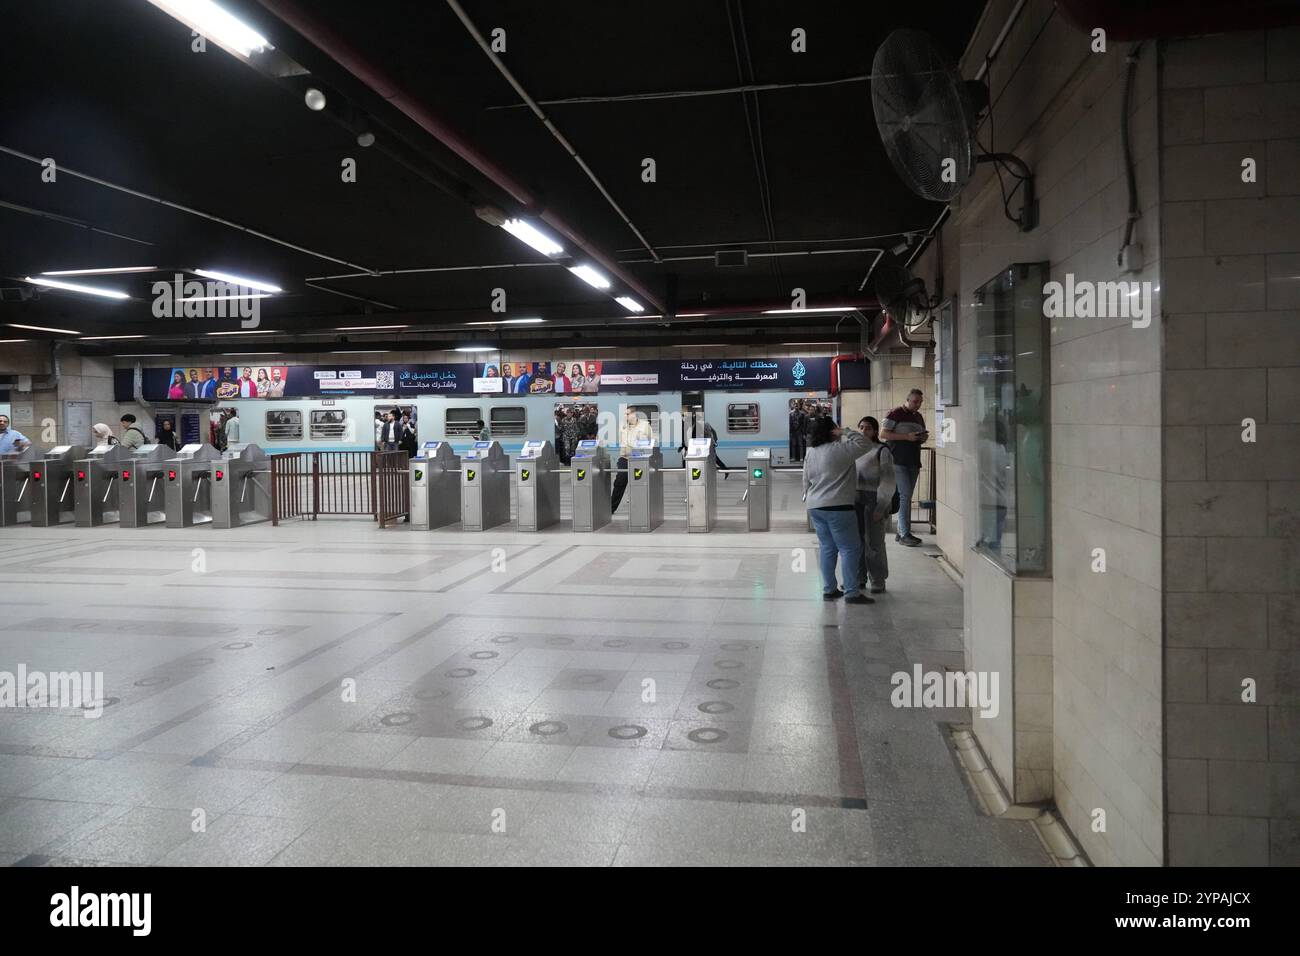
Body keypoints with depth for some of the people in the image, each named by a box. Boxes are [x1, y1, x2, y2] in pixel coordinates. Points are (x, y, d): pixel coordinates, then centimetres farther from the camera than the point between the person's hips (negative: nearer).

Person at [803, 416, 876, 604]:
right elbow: (866, 445, -12)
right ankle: (851, 592, -3)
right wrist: (846, 432, -7)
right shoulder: (840, 449, -13)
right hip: (837, 507, -8)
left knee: (827, 548, 13)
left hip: (815, 508, 8)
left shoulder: (810, 453, 10)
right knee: (850, 549, -2)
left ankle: (829, 590, 15)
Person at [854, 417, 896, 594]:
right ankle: (859, 578, 17)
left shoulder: (882, 451, -5)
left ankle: (878, 581, 9)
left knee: (874, 541, -3)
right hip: (854, 499, 5)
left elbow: (887, 481, -8)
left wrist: (881, 507, -13)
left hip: (874, 499, -5)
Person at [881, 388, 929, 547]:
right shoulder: (895, 414, -5)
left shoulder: (919, 417, 17)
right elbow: (883, 434, -11)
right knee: (905, 495, -12)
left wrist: (923, 438, 3)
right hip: (898, 461, -7)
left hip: (913, 462, 7)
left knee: (907, 497, 9)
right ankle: (905, 534, -10)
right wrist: (906, 437, -17)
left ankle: (901, 532, 16)